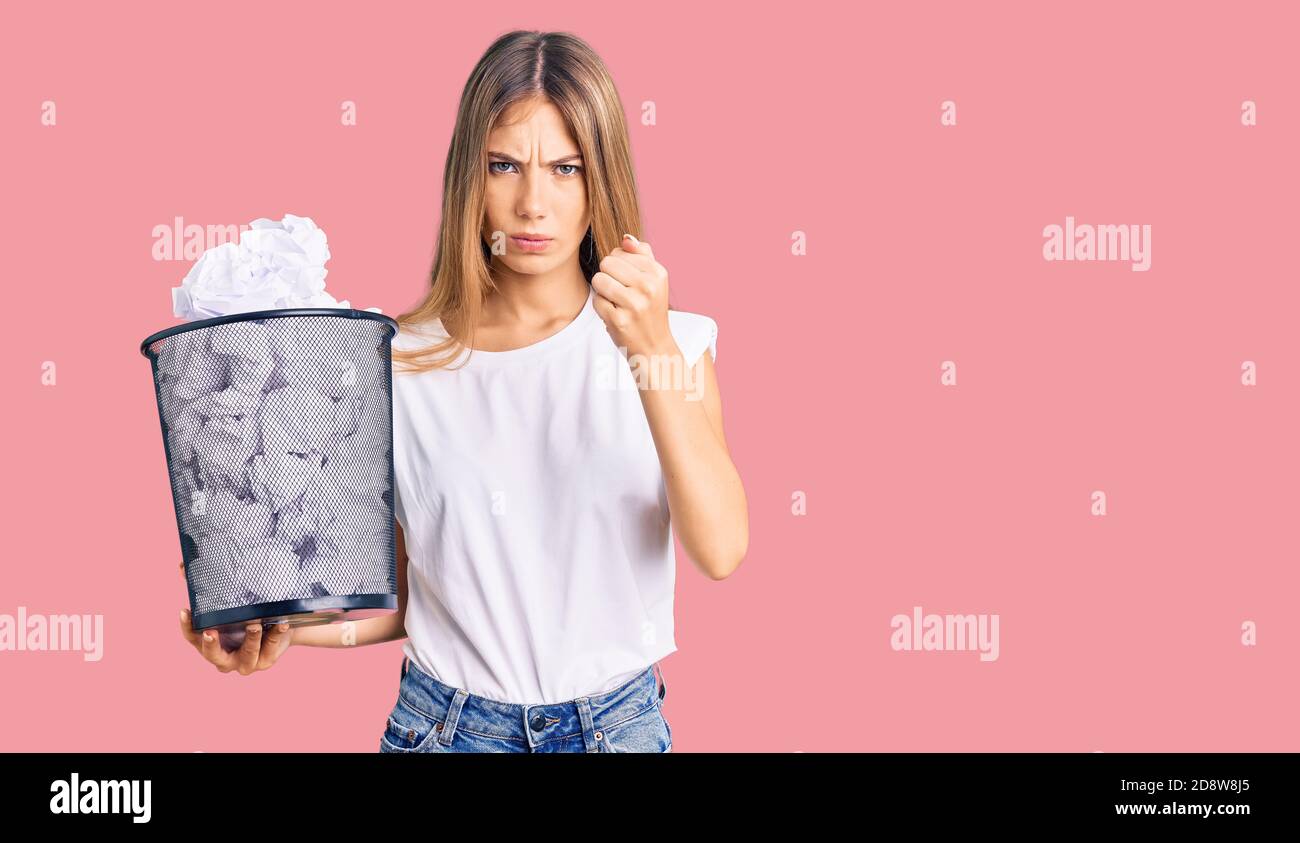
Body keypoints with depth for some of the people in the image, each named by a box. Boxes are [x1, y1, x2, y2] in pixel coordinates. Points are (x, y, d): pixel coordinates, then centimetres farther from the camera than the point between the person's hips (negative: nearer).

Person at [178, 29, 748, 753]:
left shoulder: (669, 343, -7)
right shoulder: (404, 365, -6)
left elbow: (721, 551, -20)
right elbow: (404, 592, 2)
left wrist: (655, 352, -29)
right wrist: (282, 626, -15)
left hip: (619, 721, 0)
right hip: (446, 725, 0)